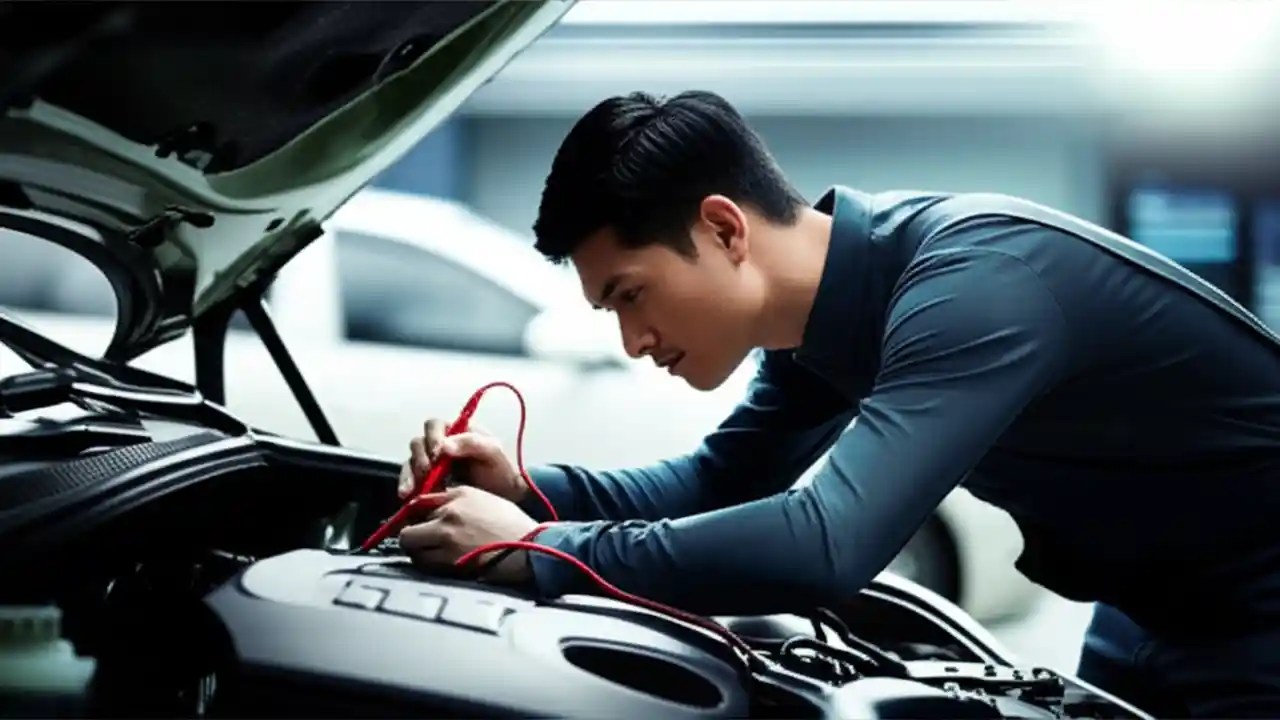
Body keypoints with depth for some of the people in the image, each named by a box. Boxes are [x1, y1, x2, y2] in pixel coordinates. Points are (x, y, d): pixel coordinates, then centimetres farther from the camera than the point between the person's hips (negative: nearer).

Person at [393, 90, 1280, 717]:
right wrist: (530, 491, -8)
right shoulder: (825, 303, -4)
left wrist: (537, 553, -34)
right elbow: (719, 483, 9)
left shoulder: (972, 283, -33)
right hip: (1154, 611, 8)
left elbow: (825, 547, -43)